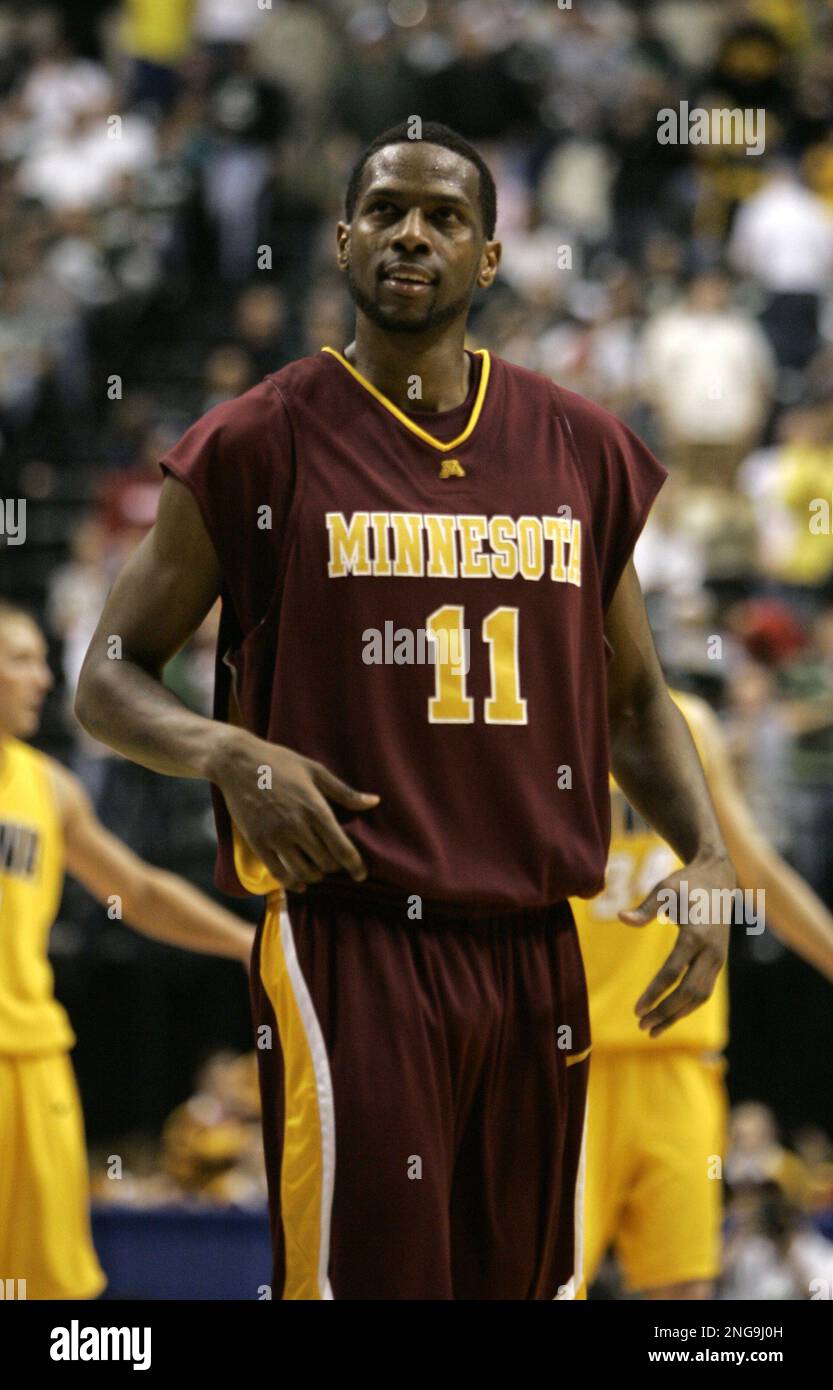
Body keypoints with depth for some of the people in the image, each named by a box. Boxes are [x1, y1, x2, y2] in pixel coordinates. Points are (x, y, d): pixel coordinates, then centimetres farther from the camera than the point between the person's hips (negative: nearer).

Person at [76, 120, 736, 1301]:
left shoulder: (580, 450, 10)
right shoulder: (260, 446, -2)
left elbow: (634, 697, 21)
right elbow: (111, 679, 4)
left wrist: (709, 856, 4)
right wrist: (228, 754, -17)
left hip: (534, 949, 5)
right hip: (352, 947, -5)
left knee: (526, 1280, 10)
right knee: (369, 1270, -13)